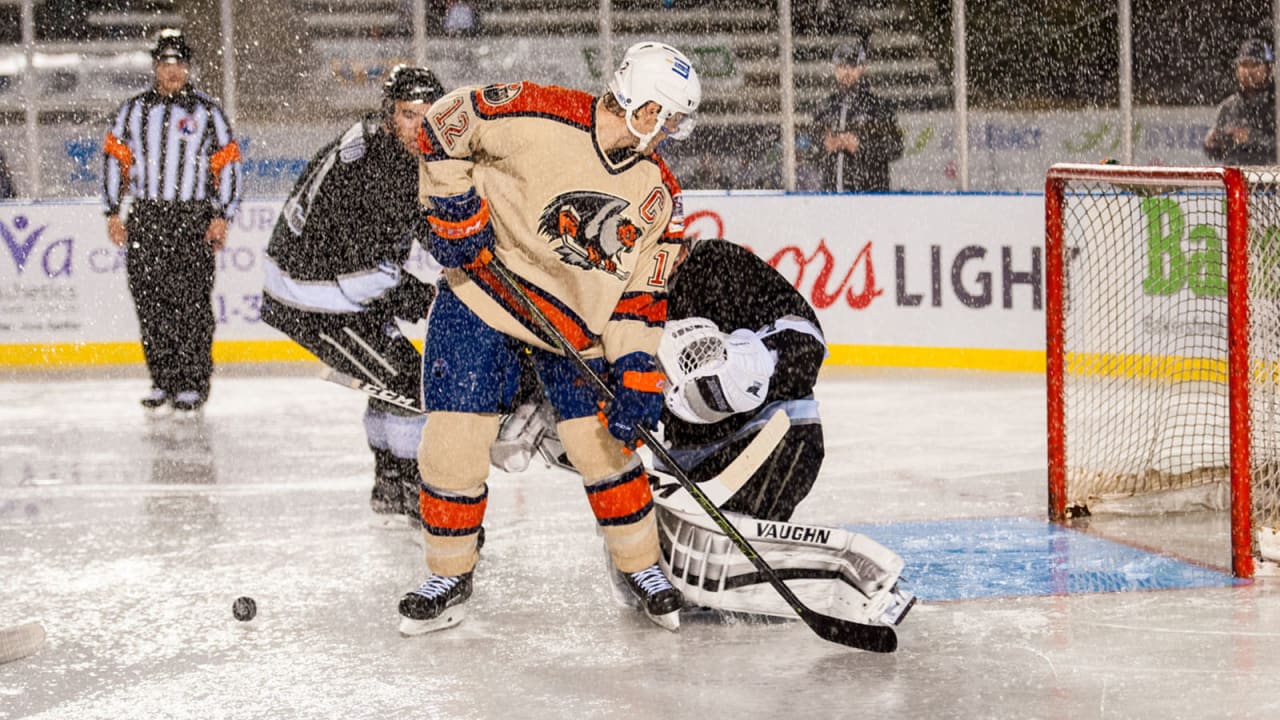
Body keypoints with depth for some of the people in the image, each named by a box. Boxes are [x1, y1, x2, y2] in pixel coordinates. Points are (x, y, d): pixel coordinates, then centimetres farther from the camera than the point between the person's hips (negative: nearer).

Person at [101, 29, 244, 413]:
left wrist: (221, 216, -4)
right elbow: (115, 159, 12)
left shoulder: (206, 111, 5)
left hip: (193, 220, -3)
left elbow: (228, 165, 4)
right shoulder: (133, 110, 11)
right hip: (145, 219, 3)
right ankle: (164, 381, 11)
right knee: (150, 303, 2)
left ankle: (193, 383, -4)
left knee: (191, 301, -9)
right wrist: (113, 213, 5)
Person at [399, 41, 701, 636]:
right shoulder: (534, 115, -21)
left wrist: (636, 376, -12)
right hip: (482, 297, -3)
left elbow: (641, 297, -2)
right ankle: (450, 578, 14)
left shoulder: (658, 196, -5)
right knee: (453, 442, -5)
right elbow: (443, 125, -9)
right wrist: (455, 210, -14)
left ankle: (643, 568, 20)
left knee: (604, 446, 0)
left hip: (578, 325, 3)